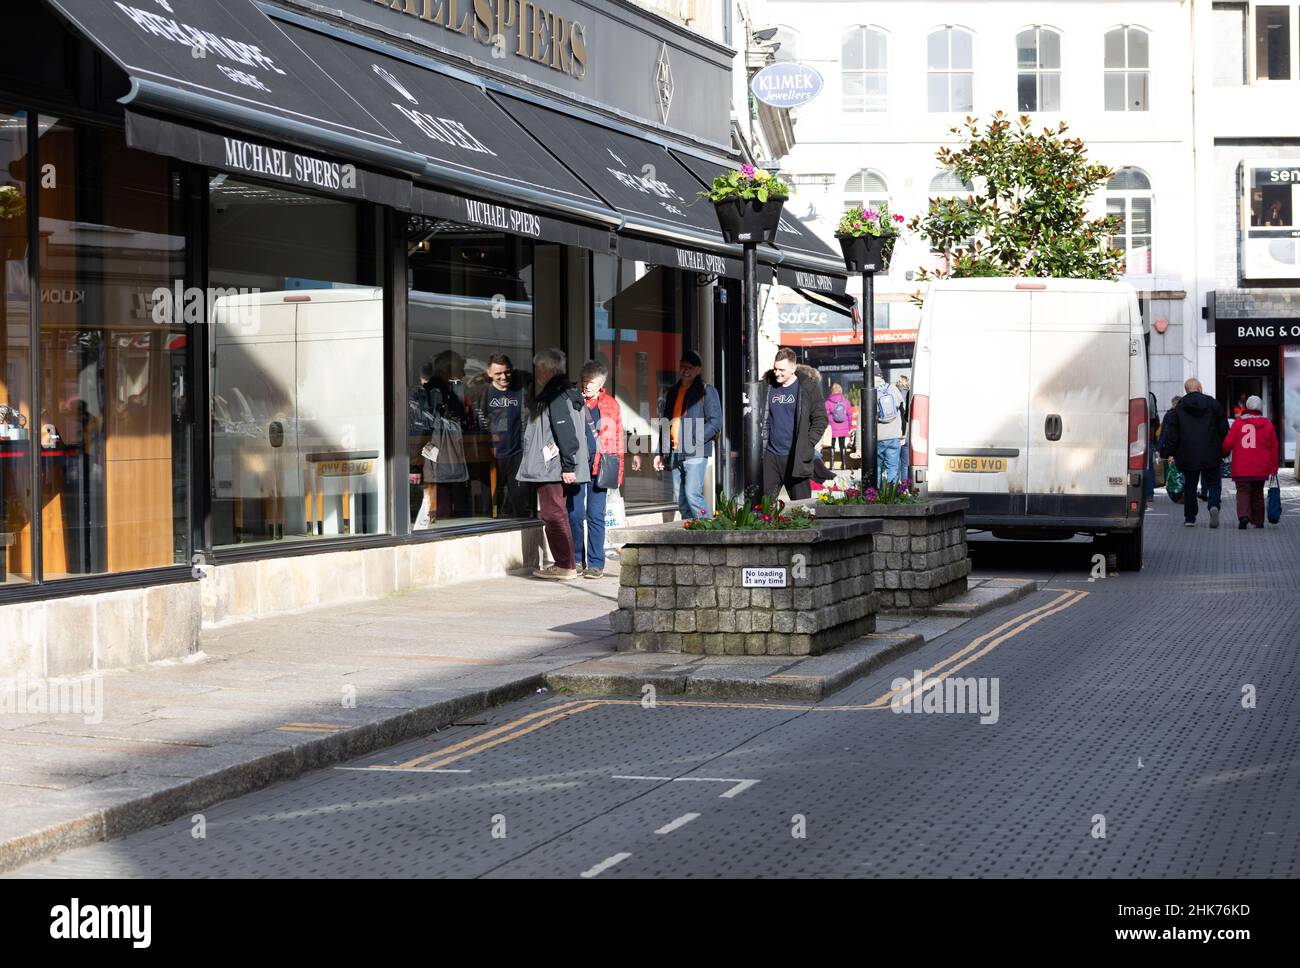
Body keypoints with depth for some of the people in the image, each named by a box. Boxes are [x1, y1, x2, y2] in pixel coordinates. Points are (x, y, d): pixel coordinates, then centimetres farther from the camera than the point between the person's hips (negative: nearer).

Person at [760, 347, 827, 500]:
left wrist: (807, 445, -10)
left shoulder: (808, 387, -3)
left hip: (796, 457, -4)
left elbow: (820, 419, -2)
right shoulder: (768, 386, 8)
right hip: (771, 456, 4)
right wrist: (762, 444, 6)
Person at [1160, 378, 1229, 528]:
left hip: (1187, 455, 0)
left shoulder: (1179, 407, 1)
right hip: (1210, 455, 0)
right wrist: (1224, 449, 12)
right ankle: (1213, 505, -21)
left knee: (1190, 486, 10)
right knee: (1213, 483, 7)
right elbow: (1224, 428, 4)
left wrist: (1167, 451, 3)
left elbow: (1172, 432, -1)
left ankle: (1190, 518, 10)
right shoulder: (1213, 404, 2)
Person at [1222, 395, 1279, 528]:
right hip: (1261, 470, 2)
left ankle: (1243, 515, -23)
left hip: (1241, 469, -2)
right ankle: (1258, 521, 19)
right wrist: (1273, 468, 12)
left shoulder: (1238, 423, -4)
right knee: (1257, 493, 16)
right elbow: (1273, 447, 5)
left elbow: (1228, 443, -4)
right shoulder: (1267, 424, 2)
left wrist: (1224, 454, 18)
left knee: (1243, 492, 0)